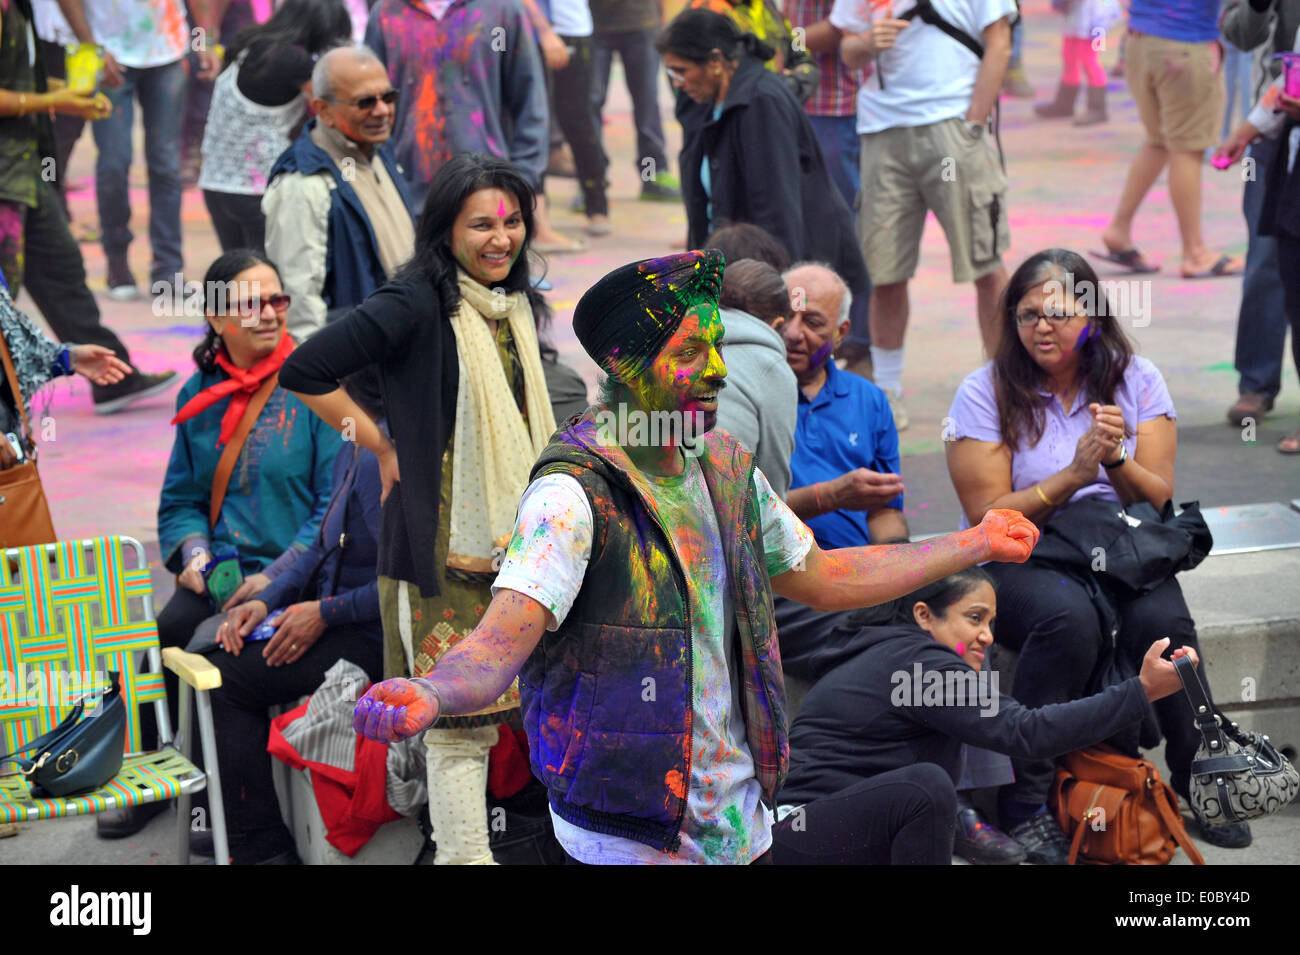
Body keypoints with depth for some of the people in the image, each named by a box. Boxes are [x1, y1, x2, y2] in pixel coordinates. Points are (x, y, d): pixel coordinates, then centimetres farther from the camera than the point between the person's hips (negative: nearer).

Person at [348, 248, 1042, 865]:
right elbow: (498, 647, -29)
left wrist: (974, 545, 19)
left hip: (742, 821, 7)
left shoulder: (726, 471, 5)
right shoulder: (574, 494, -18)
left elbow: (822, 577, 18)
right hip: (631, 841, -7)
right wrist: (428, 695, -51)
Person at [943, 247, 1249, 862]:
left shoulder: (1136, 380, 5)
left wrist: (1117, 461, -19)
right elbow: (989, 520, -8)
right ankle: (1027, 802, -25)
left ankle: (1197, 783, -10)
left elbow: (1159, 501, 1)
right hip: (1019, 561, -2)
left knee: (1163, 620, -30)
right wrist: (1074, 476, -20)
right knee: (1070, 617, -35)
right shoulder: (986, 393, -3)